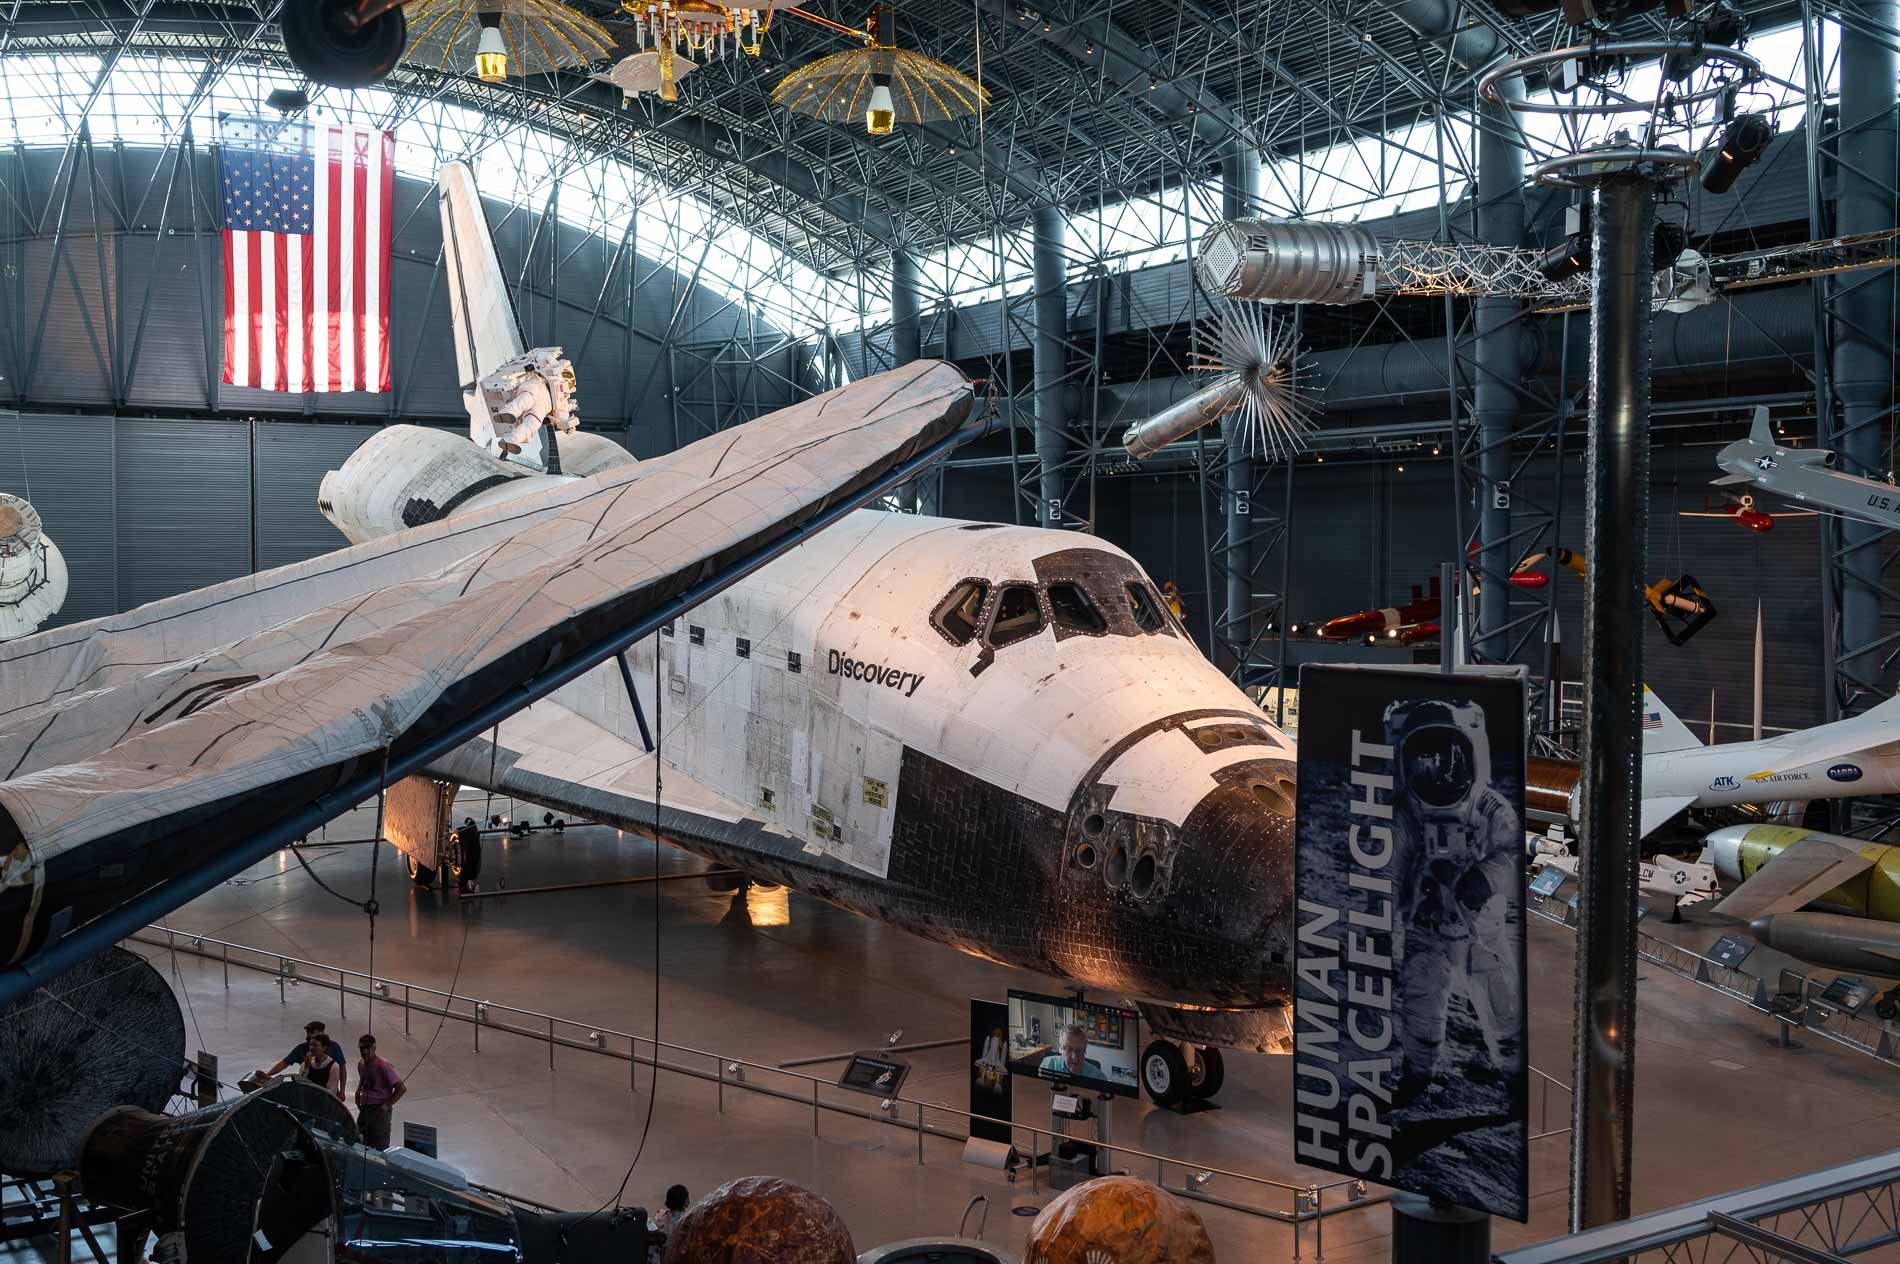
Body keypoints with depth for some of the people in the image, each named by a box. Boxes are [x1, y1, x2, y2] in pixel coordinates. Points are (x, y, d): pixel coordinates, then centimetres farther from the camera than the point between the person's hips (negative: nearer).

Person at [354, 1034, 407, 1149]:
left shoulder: (383, 1065, -16)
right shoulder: (361, 1065, 7)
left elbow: (402, 1088, -17)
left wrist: (387, 1105, -17)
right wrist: (358, 1093, 11)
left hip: (380, 1111, -7)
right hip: (364, 1109, 7)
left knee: (380, 1148, -6)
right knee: (364, 1145, 8)